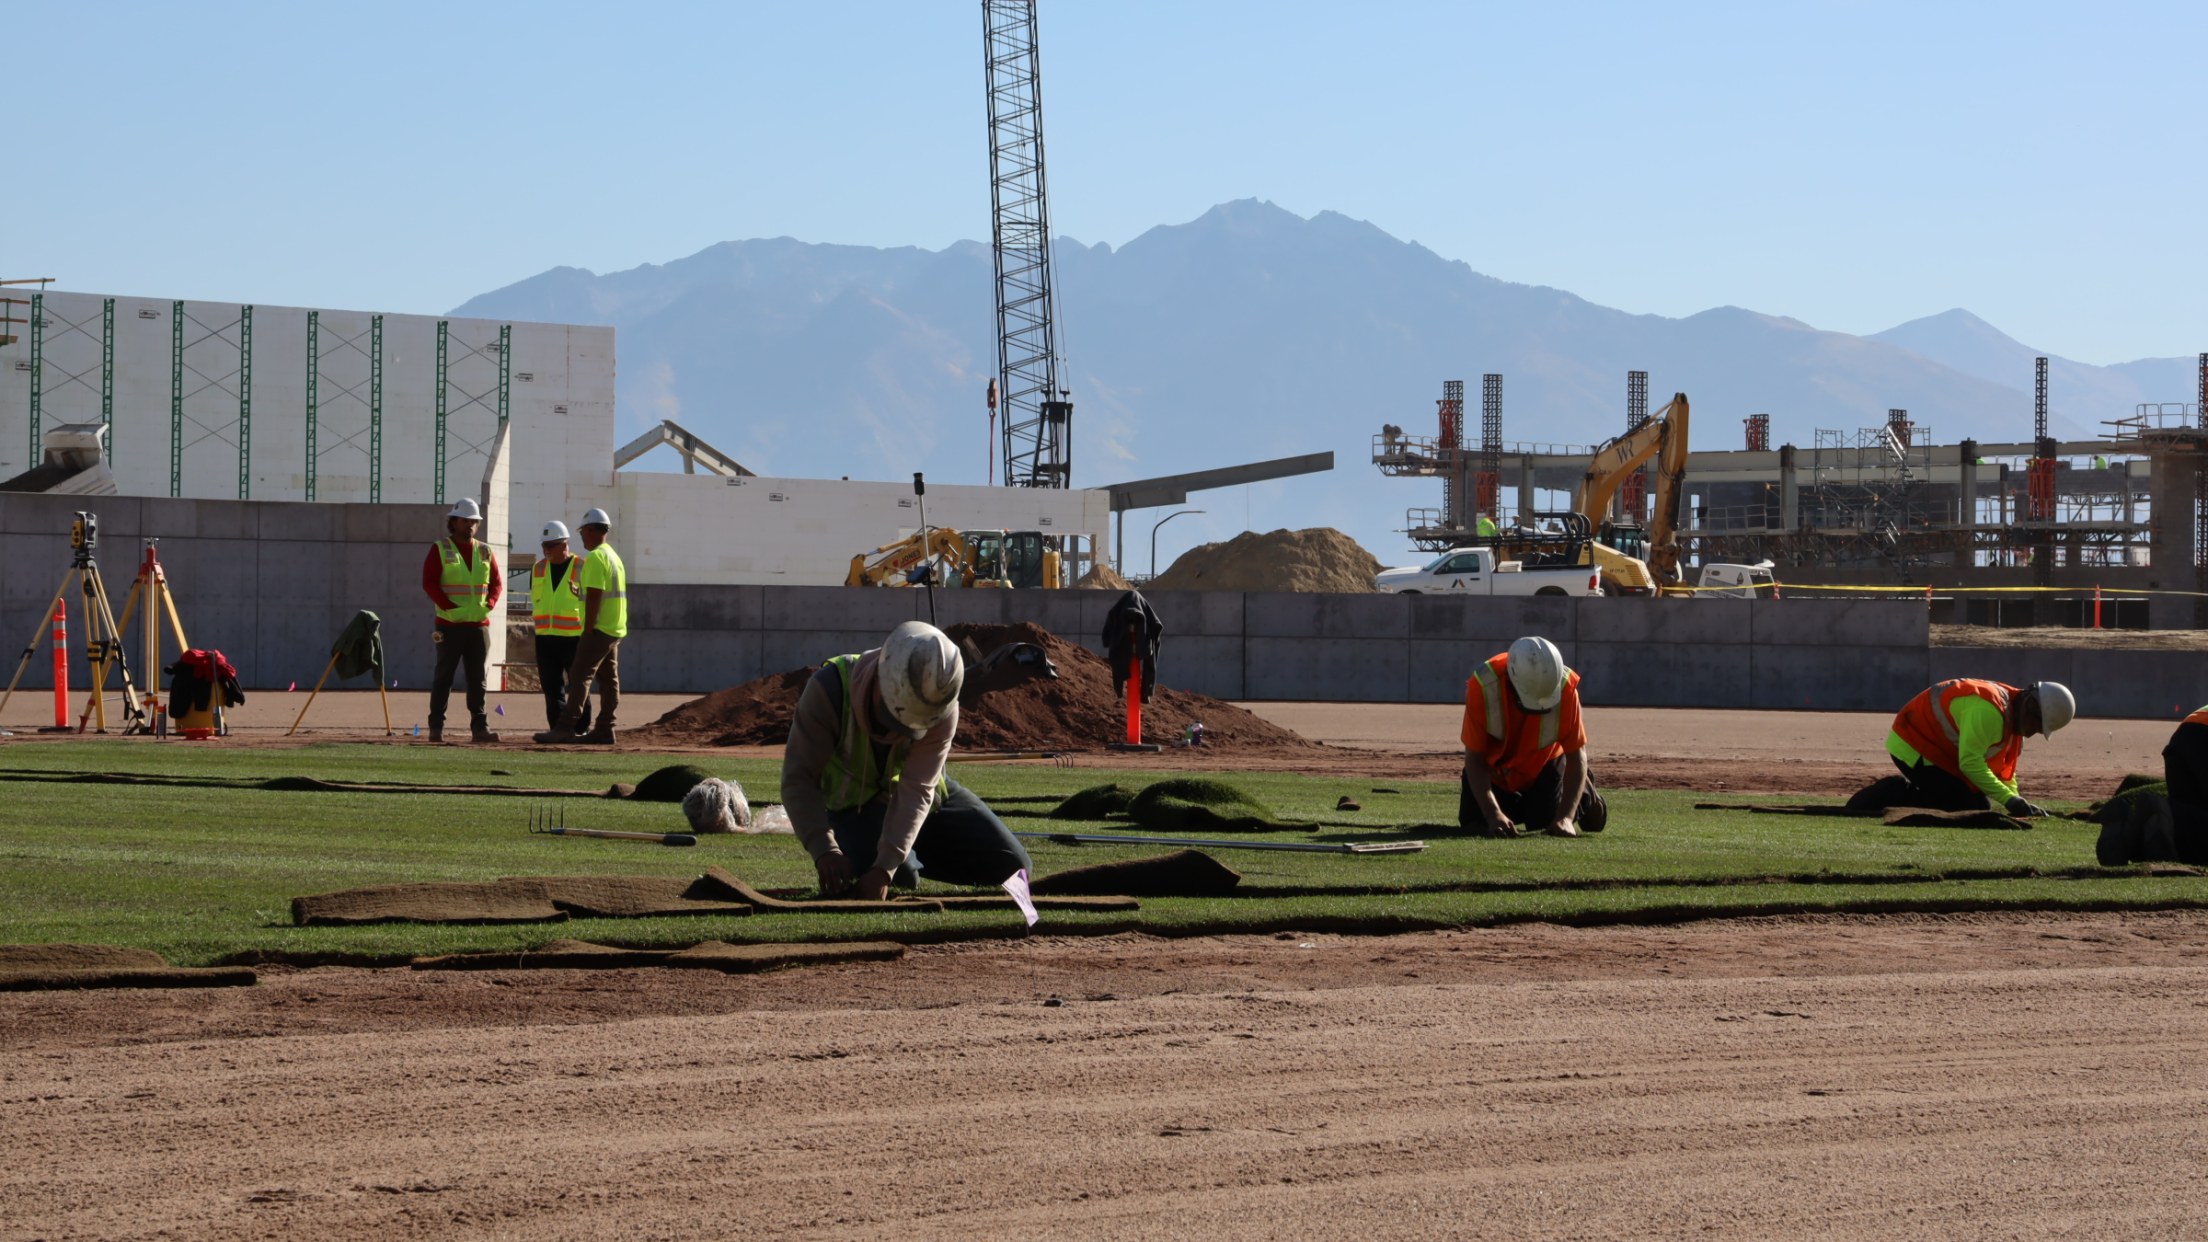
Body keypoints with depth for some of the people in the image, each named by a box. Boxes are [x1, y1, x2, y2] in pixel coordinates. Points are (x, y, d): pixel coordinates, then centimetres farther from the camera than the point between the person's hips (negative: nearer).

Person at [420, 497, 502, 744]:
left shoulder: (484, 552, 11)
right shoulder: (440, 549, 0)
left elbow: (497, 582, 11)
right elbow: (429, 582, -7)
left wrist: (489, 605, -7)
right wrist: (450, 608, -16)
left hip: (479, 624, 4)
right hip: (450, 624, -4)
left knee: (477, 677, 4)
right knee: (443, 675, 0)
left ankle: (479, 725, 5)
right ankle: (436, 726, 2)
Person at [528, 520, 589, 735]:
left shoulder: (582, 569, -5)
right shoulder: (538, 569, 11)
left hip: (574, 637, -5)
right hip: (545, 638, 5)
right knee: (552, 688, 3)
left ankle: (581, 730, 9)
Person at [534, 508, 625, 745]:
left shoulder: (596, 557, -13)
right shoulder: (614, 556, 18)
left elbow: (594, 597, -19)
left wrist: (588, 629, -17)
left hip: (598, 629, -10)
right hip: (615, 629, 10)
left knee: (579, 676, -12)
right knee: (609, 680, 8)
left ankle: (565, 727, -18)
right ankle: (604, 730, 8)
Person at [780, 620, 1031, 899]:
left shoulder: (941, 709, -29)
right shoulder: (830, 689, -35)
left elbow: (915, 792, -32)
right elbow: (799, 779, -33)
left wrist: (885, 868, -44)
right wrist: (825, 851, -47)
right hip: (853, 799, -2)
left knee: (1010, 865, -5)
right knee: (902, 876, -30)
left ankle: (915, 855, 18)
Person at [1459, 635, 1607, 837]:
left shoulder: (1564, 688, -34)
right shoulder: (1483, 686, -37)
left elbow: (1576, 757, -26)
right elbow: (1474, 757, -29)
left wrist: (1566, 817, -36)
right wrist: (1493, 814, -40)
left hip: (1544, 766, 0)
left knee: (1545, 820, -8)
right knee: (1473, 822, -7)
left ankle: (1584, 794, 25)